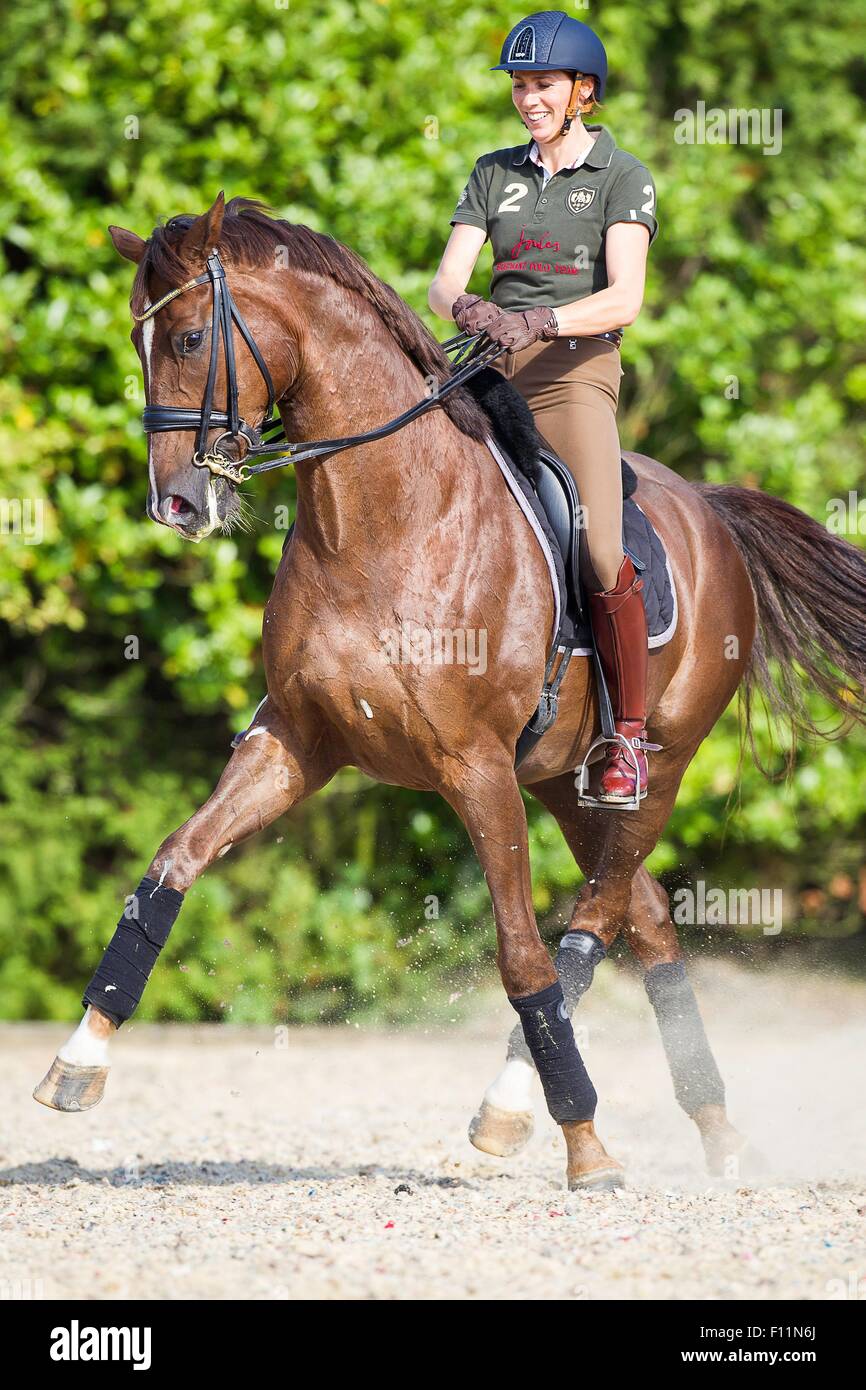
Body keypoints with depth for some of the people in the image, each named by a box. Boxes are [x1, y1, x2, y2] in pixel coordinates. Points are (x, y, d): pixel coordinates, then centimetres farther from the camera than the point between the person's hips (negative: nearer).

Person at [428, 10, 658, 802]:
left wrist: (539, 322, -30)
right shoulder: (495, 173, 15)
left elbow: (625, 299, -13)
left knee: (601, 557, -20)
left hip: (576, 370, -5)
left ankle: (630, 734, -8)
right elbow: (446, 280, 5)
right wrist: (467, 309, -20)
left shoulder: (623, 178, 1)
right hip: (491, 374, 5)